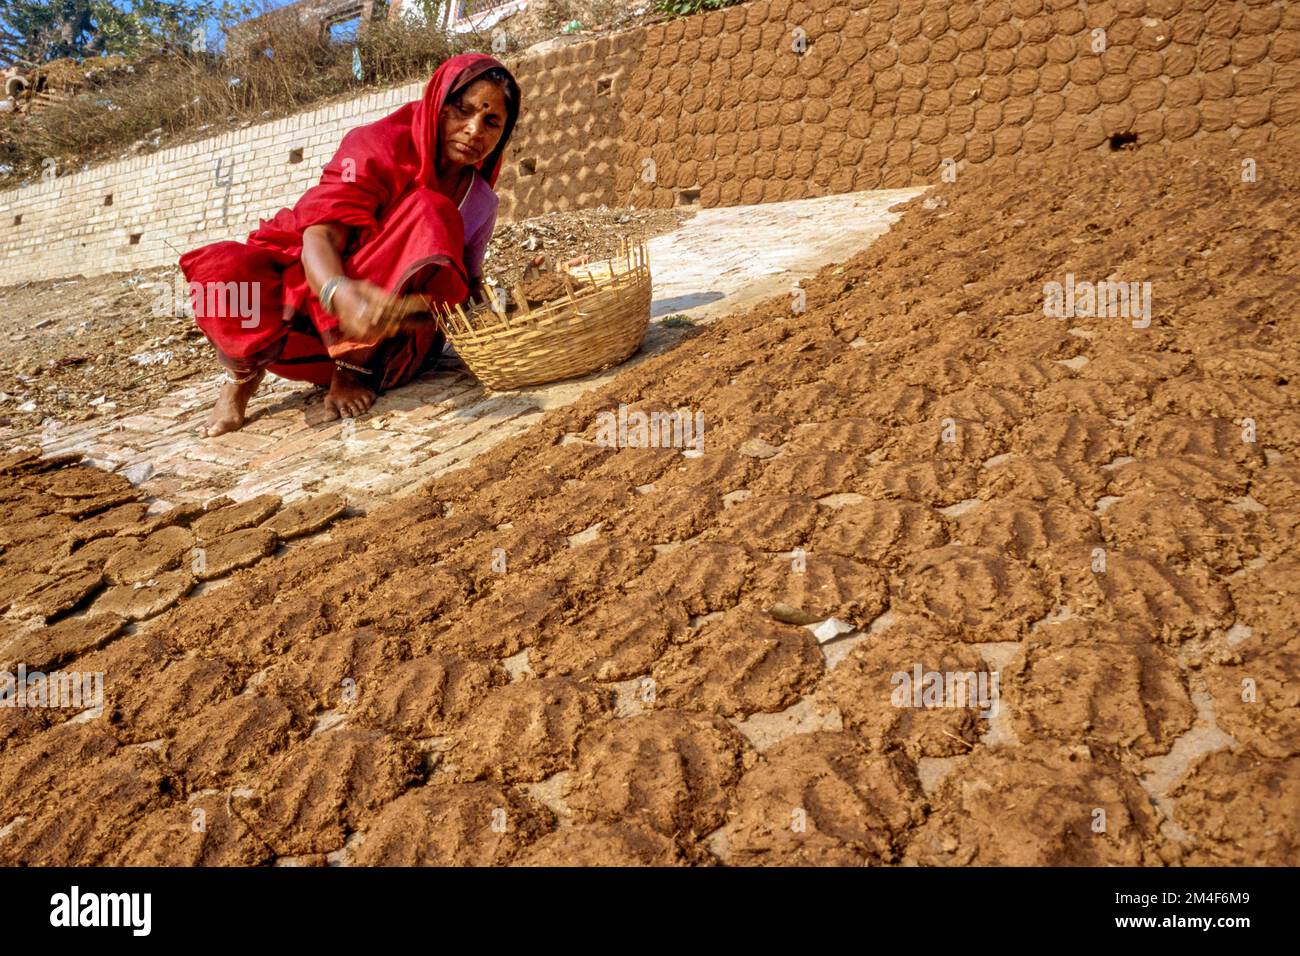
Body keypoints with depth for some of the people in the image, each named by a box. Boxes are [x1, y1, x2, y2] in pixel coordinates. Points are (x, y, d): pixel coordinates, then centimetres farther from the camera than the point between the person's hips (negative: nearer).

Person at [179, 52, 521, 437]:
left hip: (390, 344, 1)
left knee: (429, 214, -25)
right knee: (223, 270, -34)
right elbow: (318, 235, -26)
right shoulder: (380, 146, -12)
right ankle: (244, 370, 2)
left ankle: (355, 368, -20)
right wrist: (342, 296, -49)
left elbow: (466, 288, 7)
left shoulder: (482, 202, 2)